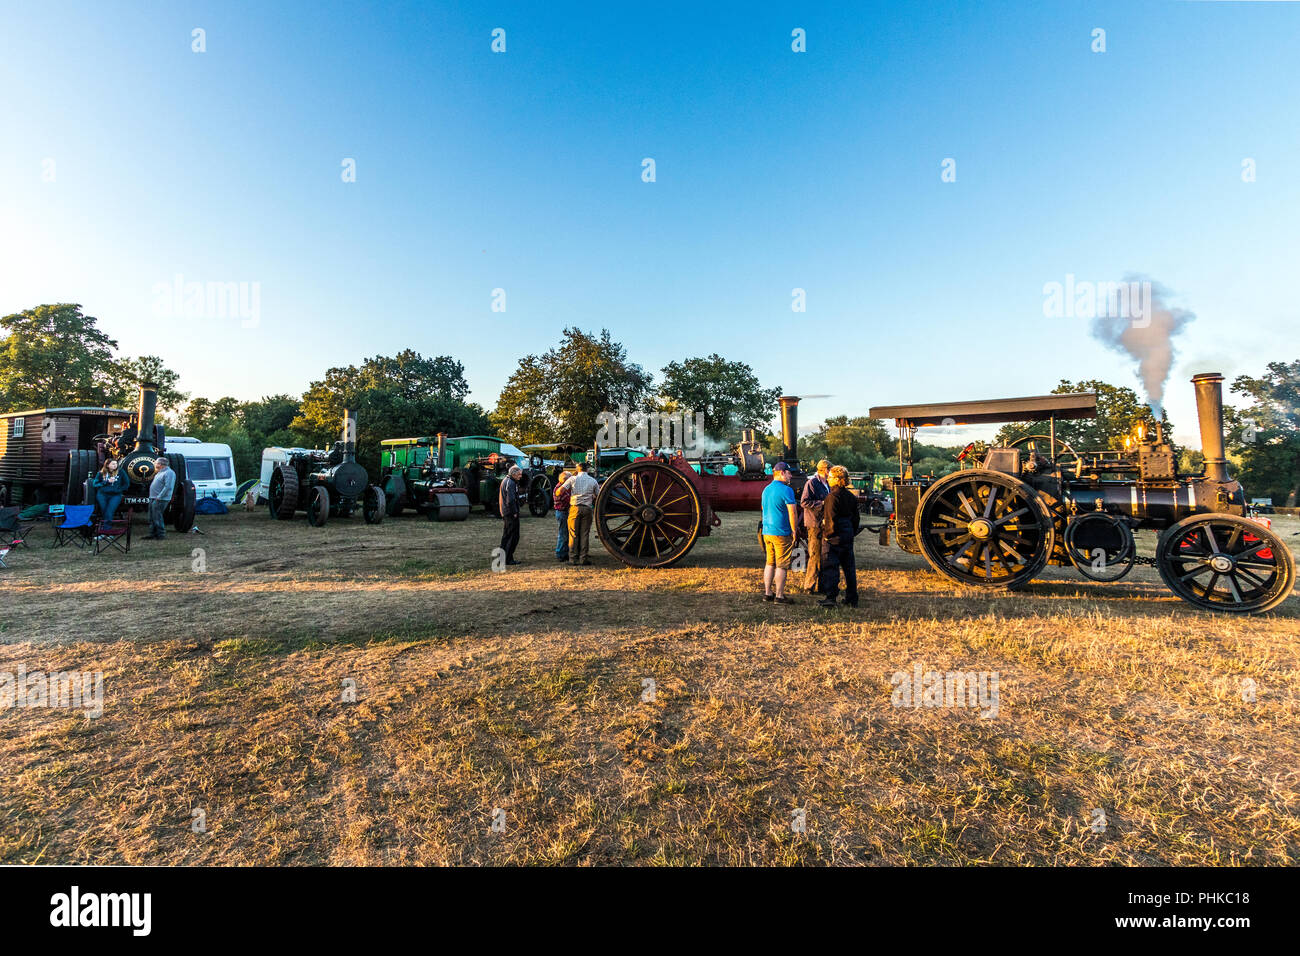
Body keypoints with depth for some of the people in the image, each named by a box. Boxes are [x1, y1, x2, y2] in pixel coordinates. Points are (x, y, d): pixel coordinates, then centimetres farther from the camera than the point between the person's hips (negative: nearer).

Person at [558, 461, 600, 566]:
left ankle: (573, 558, 4)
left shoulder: (573, 479, 3)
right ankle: (583, 558, 4)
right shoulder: (593, 481, 8)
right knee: (584, 534, 5)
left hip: (575, 508, -1)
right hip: (587, 509, 1)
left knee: (573, 534, 4)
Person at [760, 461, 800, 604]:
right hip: (781, 533, -8)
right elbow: (792, 514, -15)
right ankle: (779, 596, 3)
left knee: (770, 563, 14)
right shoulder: (786, 490, -13)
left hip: (767, 532, 8)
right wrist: (794, 531, -6)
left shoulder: (766, 489, 13)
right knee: (781, 565, -1)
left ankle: (767, 593, 18)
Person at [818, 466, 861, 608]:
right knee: (849, 567, 12)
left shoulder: (832, 496, -15)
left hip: (835, 537, -8)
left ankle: (830, 597, -2)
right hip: (848, 535, 8)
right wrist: (852, 532, 20)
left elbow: (830, 518, -19)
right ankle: (852, 599, 18)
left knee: (831, 567, -3)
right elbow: (857, 517, 14)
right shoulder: (851, 496, 10)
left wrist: (827, 534, -10)